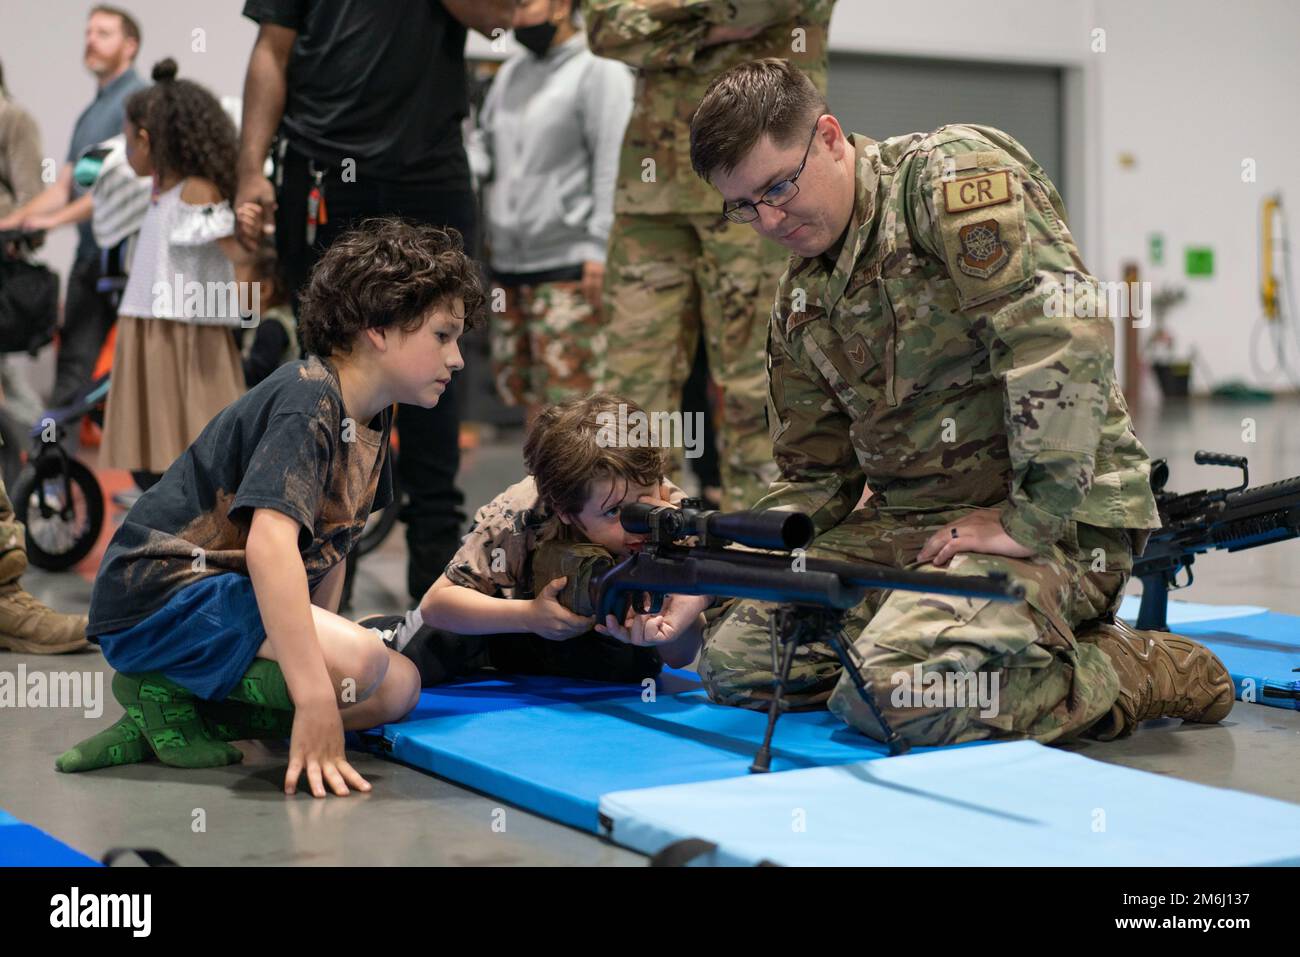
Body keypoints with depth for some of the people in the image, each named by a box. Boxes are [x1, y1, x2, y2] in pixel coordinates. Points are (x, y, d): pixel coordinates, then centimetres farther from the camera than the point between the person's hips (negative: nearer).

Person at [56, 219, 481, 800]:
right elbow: (270, 541, -32)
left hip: (232, 598, 10)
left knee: (398, 688, -4)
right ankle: (168, 691, -9)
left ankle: (195, 715, -4)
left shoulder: (373, 420, 9)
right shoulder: (308, 401, -20)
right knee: (360, 664, -28)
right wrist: (317, 697, -36)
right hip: (159, 595, -10)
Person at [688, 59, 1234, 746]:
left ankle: (1146, 670, -6)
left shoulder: (951, 174, -10)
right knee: (730, 659, 0)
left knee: (891, 694, -30)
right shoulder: (800, 300, 15)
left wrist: (1033, 520, -24)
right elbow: (813, 477, 18)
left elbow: (1065, 329, -23)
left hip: (1055, 518, -9)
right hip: (906, 522, 9)